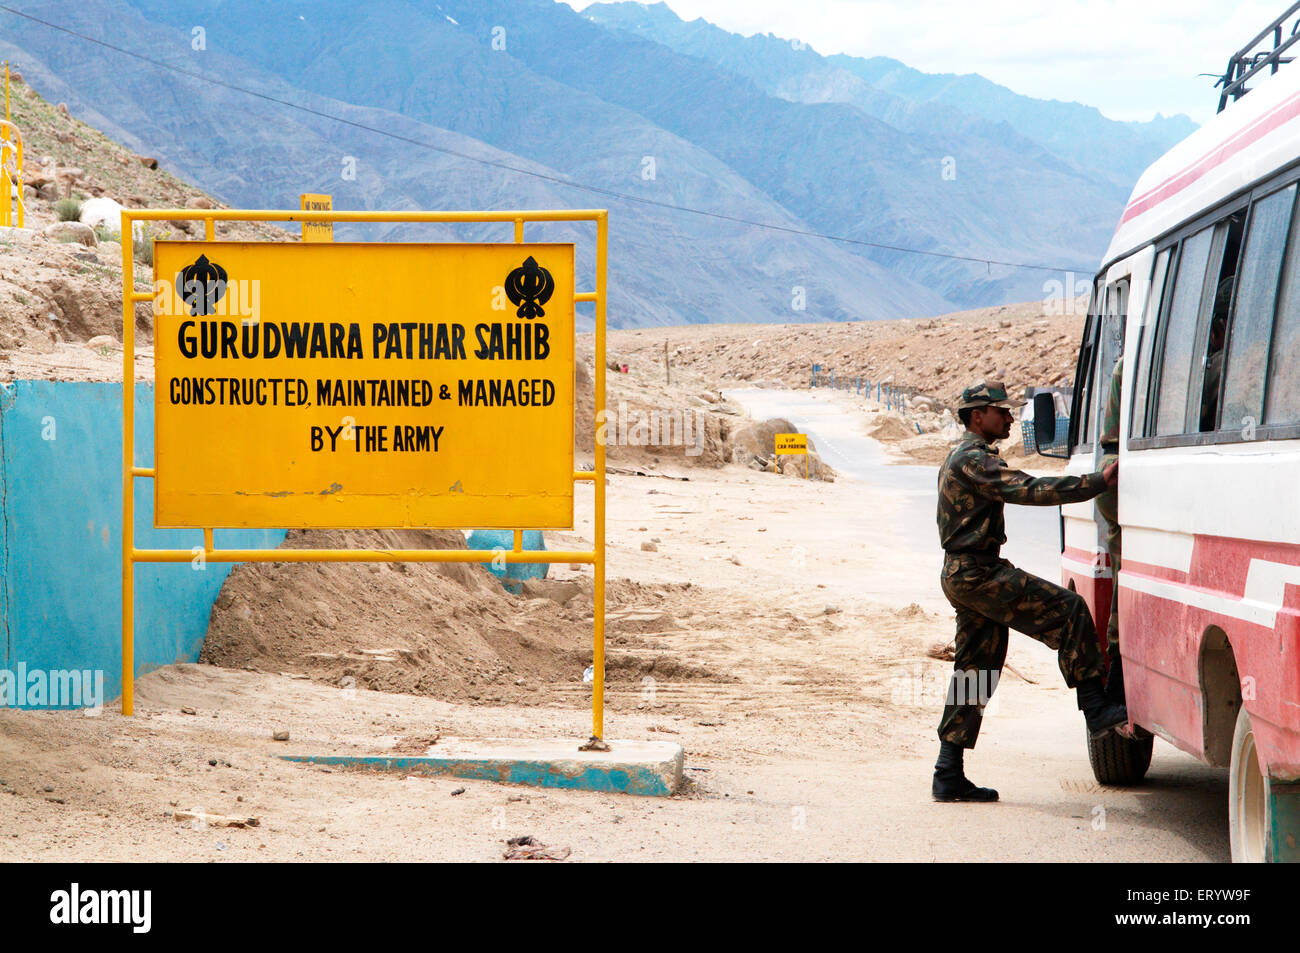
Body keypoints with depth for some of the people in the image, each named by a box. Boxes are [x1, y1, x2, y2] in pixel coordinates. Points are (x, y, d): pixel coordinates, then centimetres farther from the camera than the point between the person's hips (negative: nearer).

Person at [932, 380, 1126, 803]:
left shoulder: (963, 457, 21)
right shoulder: (973, 460, -14)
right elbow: (1031, 490, -23)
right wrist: (1099, 482, -24)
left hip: (962, 574, 11)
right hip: (977, 573, -11)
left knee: (973, 672, 10)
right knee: (1068, 610, -14)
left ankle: (949, 775, 9)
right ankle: (1096, 711, -16)